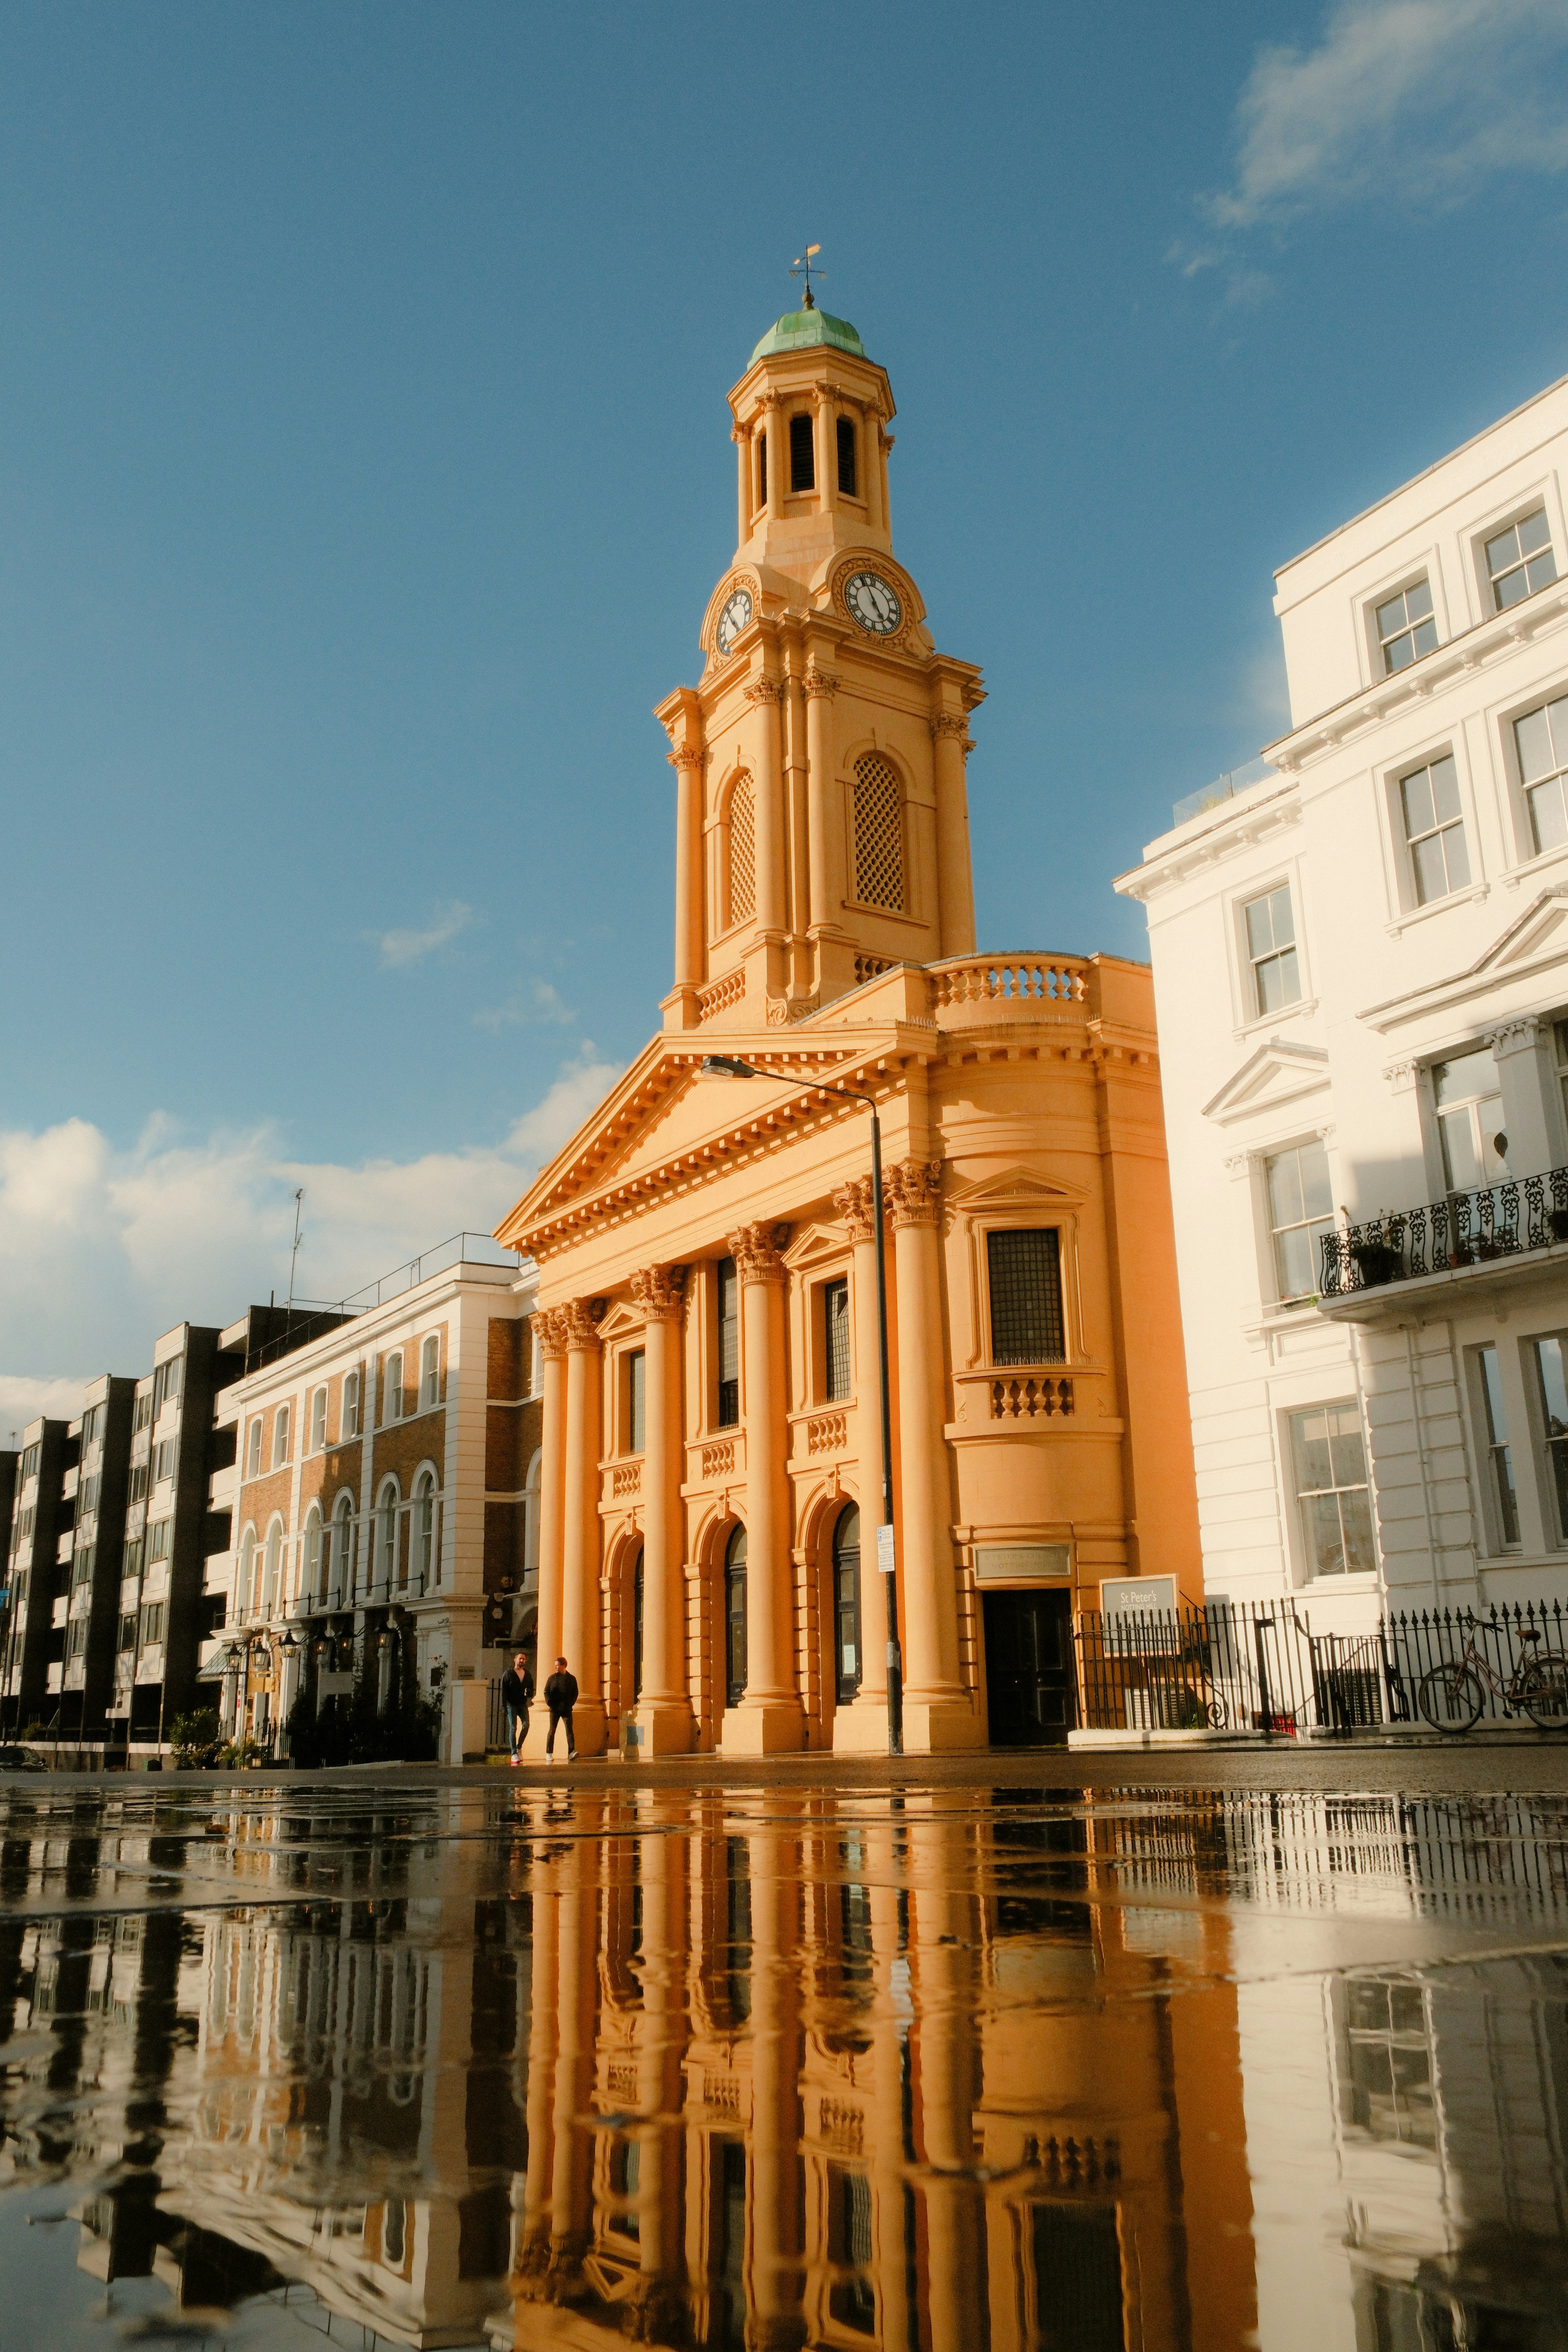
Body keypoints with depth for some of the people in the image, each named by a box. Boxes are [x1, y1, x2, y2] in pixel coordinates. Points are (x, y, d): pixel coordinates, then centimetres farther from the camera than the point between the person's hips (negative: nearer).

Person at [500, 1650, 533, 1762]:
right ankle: (514, 1754, -6)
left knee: (526, 1725, -13)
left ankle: (519, 1747, 7)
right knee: (513, 1728, -7)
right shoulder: (508, 1673, 1)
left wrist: (529, 1693, -6)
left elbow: (532, 1689, 19)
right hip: (512, 1705, -3)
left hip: (523, 1704, 3)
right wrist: (504, 1705, -13)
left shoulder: (528, 1674, 14)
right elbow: (504, 1690, -4)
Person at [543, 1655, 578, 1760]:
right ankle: (549, 1753, 9)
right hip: (555, 1709, 0)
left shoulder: (572, 1679, 8)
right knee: (552, 1730, 3)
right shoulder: (552, 1678, 9)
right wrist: (549, 1703, -6)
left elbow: (575, 1693, 10)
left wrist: (571, 1704, -3)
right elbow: (546, 1692, 8)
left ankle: (572, 1752, -17)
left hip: (567, 1709, 0)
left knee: (569, 1730, -10)